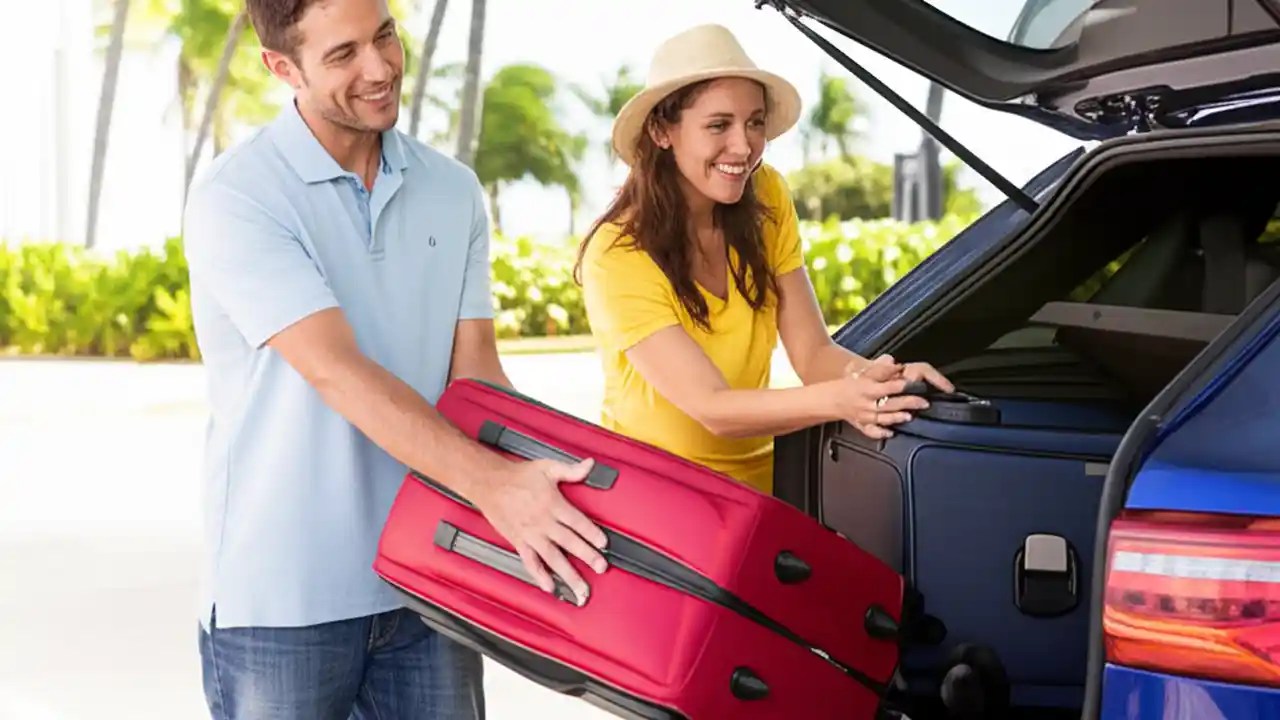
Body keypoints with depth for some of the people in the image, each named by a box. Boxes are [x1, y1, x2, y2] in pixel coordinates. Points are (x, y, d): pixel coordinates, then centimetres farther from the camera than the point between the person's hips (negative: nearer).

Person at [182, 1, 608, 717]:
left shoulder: (454, 192, 8)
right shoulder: (234, 200, -11)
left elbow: (474, 370, 2)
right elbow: (337, 372, -21)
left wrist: (543, 487, -15)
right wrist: (492, 482, -31)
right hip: (282, 596, -4)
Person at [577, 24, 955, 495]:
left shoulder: (766, 199, -3)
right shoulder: (618, 257, -20)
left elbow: (812, 353, -6)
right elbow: (711, 408, -25)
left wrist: (875, 378, -28)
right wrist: (837, 399, -40)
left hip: (758, 485, 5)